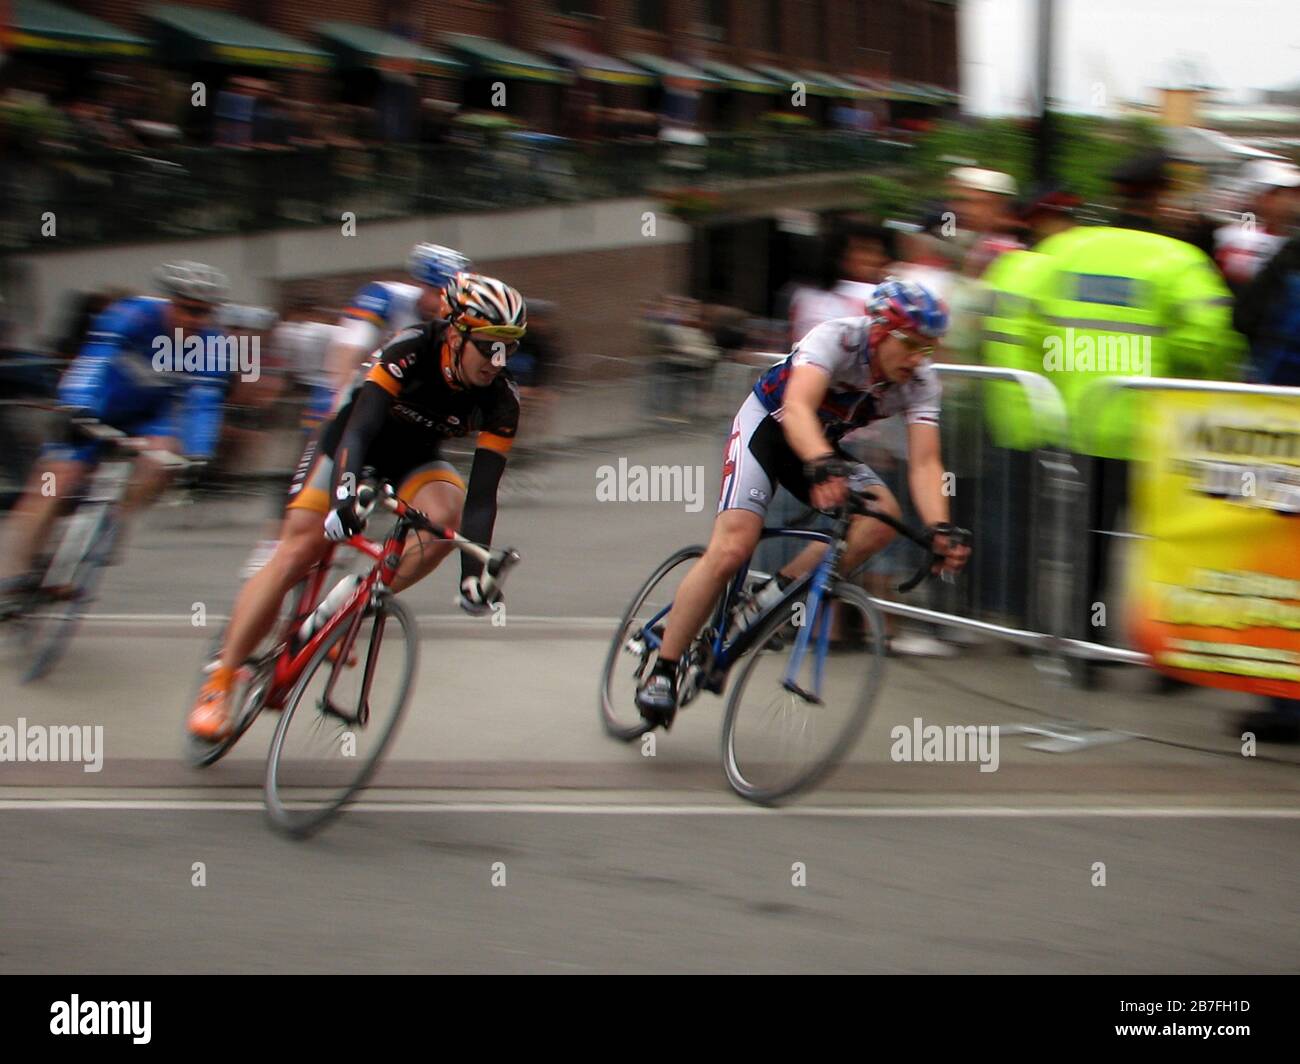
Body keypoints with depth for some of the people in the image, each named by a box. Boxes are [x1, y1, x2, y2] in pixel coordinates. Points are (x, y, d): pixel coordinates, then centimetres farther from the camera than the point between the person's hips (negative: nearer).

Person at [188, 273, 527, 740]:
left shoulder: (501, 399, -23)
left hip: (413, 459, 3)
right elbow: (360, 428, -42)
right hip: (350, 443, -3)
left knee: (447, 515, -30)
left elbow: (482, 493, -25)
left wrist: (474, 571, -37)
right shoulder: (409, 351, -33)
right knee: (295, 554, -17)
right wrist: (344, 496, -59)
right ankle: (219, 683, -9)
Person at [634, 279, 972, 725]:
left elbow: (924, 463, -24)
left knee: (882, 514, -23)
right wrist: (820, 467, -65)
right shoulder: (836, 338, -31)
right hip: (768, 424, -5)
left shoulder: (921, 382, -17)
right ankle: (662, 671, -11)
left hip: (823, 445, 5)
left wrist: (939, 530, -41)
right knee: (732, 549, -22)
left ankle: (778, 590, -12)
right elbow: (798, 406, -46)